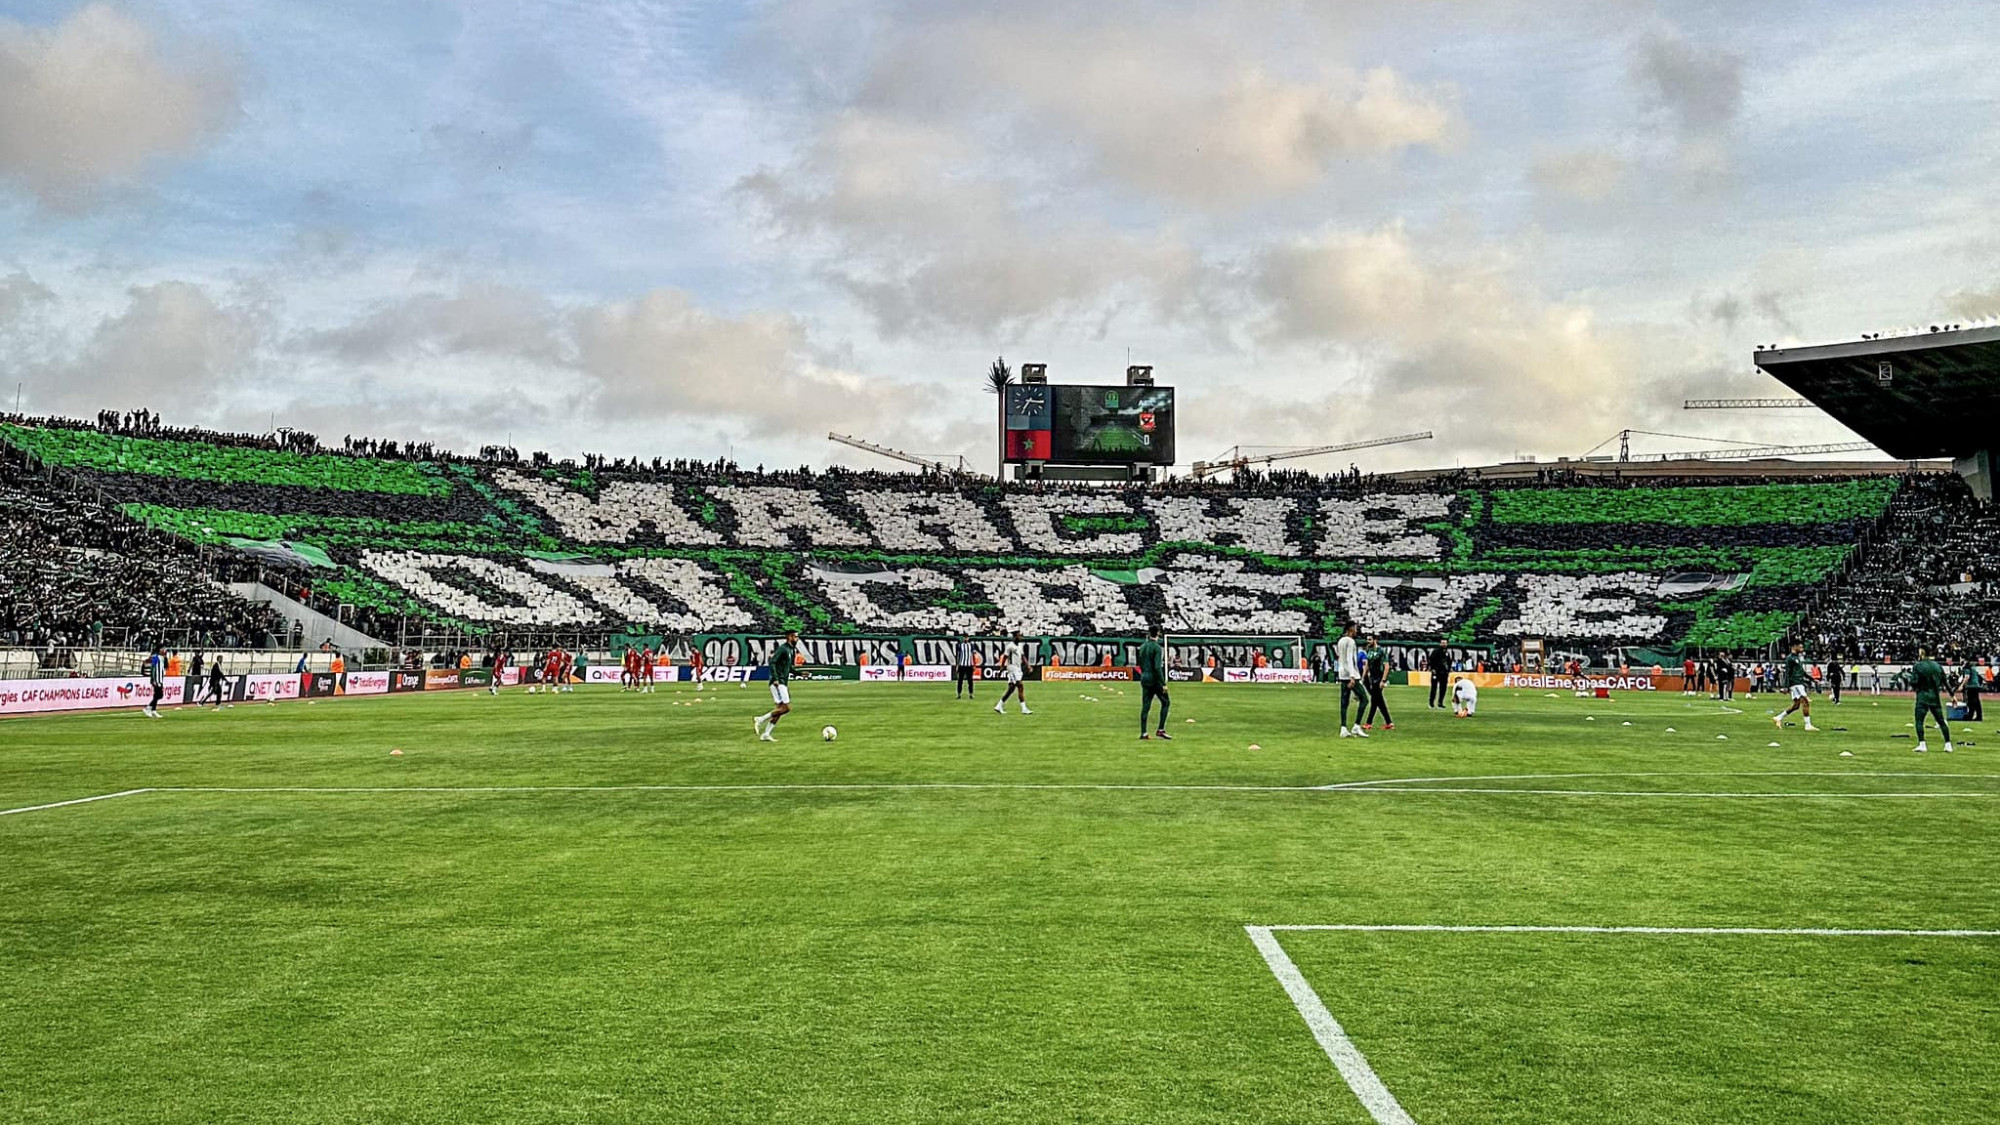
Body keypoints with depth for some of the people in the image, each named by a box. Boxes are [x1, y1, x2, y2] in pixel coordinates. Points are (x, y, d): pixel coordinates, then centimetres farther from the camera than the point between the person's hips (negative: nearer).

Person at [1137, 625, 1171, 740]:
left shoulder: (1142, 647, 10)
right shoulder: (1157, 648, -13)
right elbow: (1157, 667, -19)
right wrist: (1163, 683, -17)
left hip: (1144, 679, 7)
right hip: (1155, 680, -7)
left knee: (1145, 705, 7)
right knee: (1165, 702, 5)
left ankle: (1143, 733, 5)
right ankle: (1161, 730, 0)